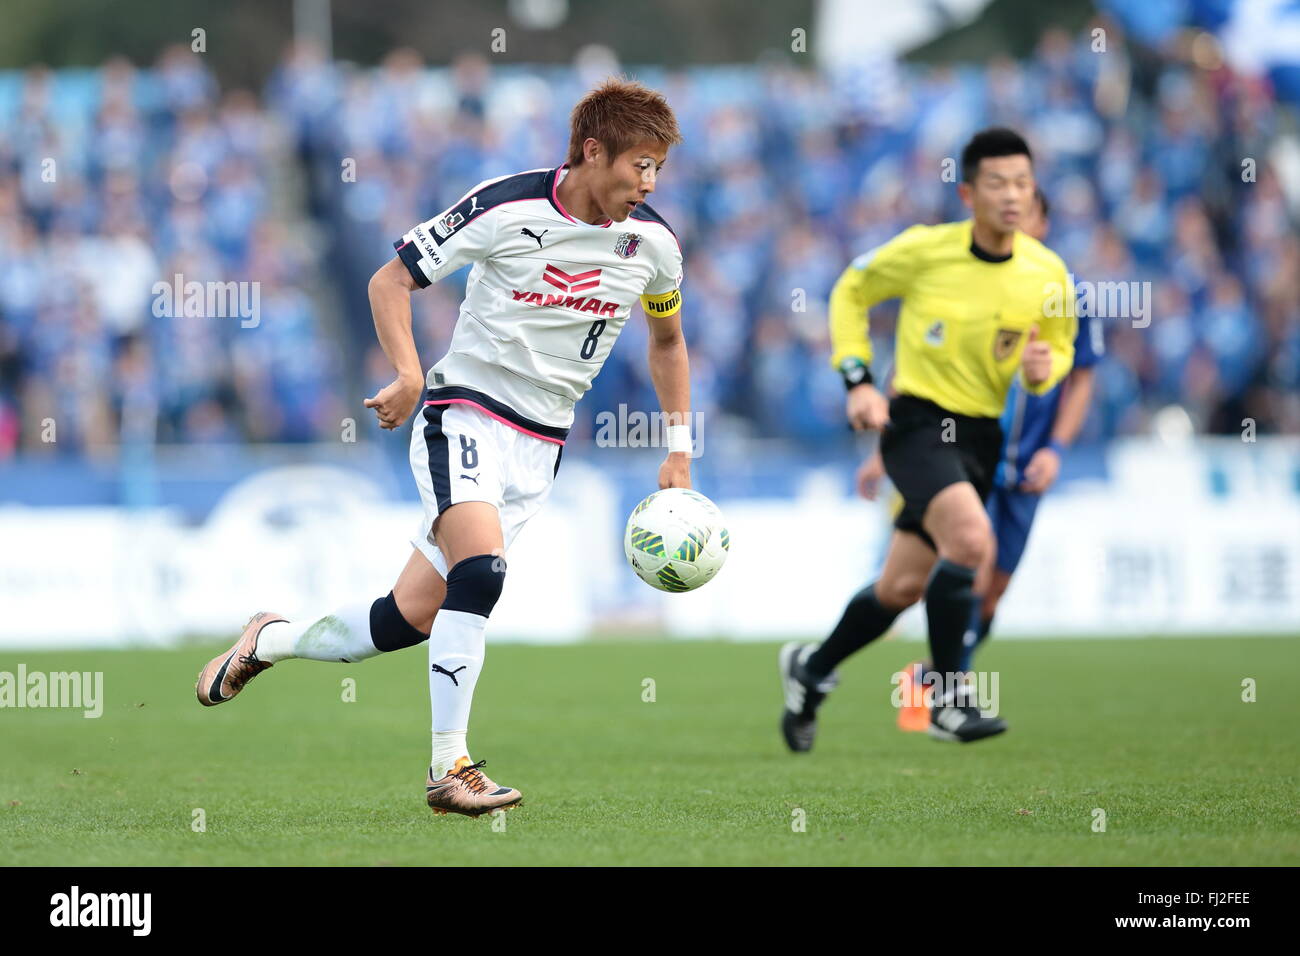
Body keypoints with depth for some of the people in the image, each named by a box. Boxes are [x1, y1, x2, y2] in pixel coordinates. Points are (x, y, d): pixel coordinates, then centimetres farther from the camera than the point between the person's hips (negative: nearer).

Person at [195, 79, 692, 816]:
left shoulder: (653, 242, -1)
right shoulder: (507, 208, -14)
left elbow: (667, 339, 19)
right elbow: (391, 281, -7)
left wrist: (679, 451, 13)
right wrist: (409, 373, -22)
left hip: (541, 443, 5)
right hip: (465, 411, -5)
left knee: (413, 617, 1)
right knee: (481, 571, -29)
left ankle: (271, 641, 26)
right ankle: (449, 769, -22)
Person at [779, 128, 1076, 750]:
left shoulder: (1047, 273, -3)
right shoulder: (925, 250, -11)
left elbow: (1060, 349, 14)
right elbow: (850, 291, 6)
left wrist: (1041, 369, -11)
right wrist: (858, 381, -4)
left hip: (982, 436, 5)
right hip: (918, 423, -5)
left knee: (903, 588, 10)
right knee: (971, 537, -29)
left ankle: (811, 669, 35)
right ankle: (948, 699, -19)